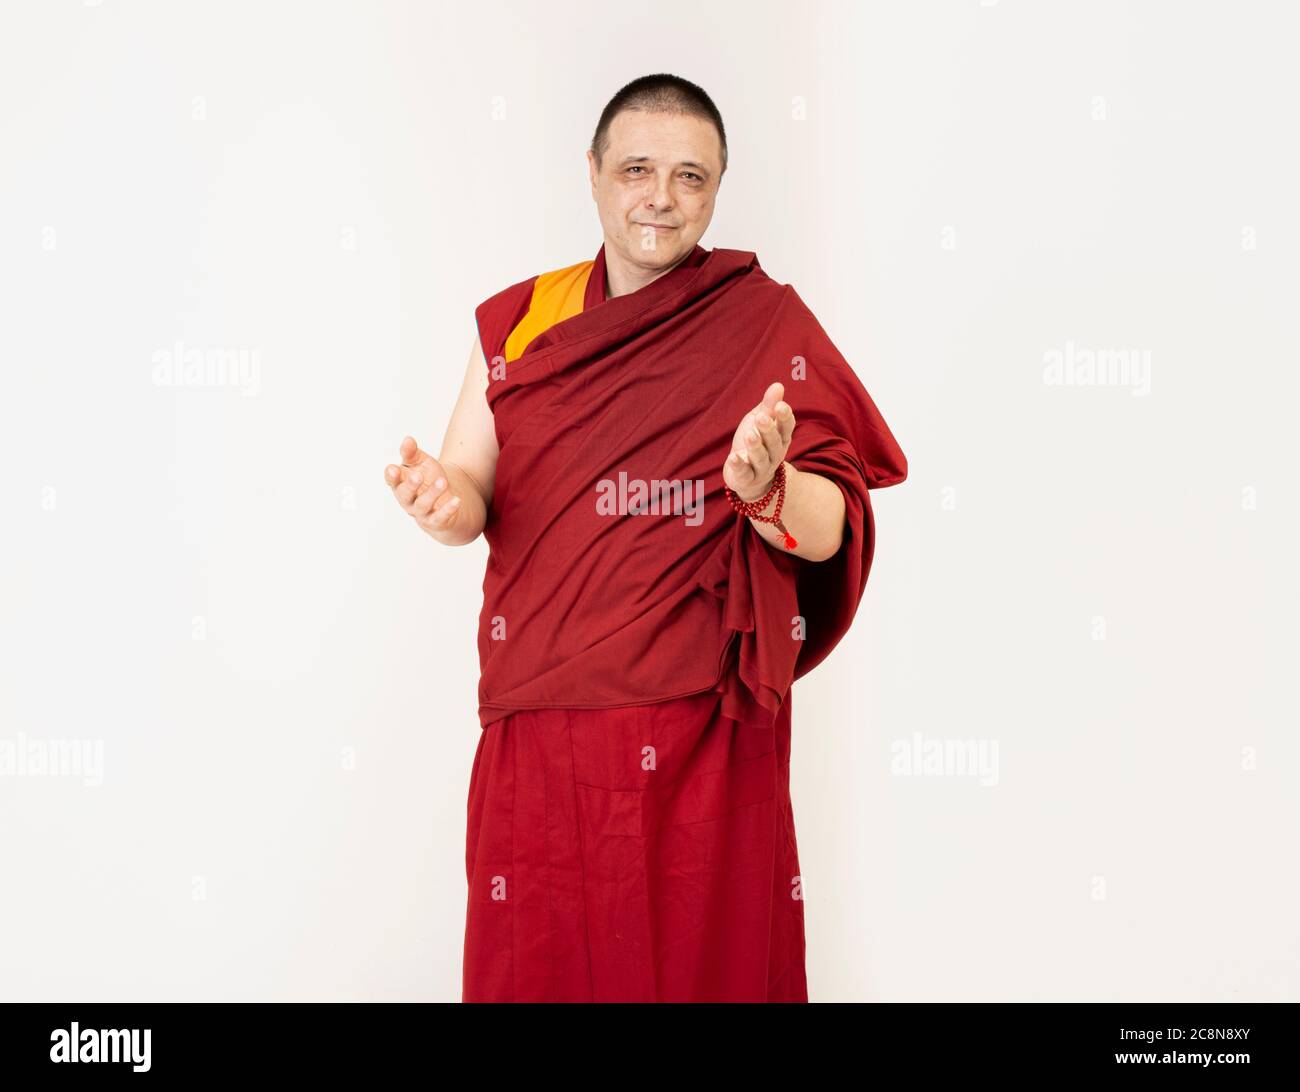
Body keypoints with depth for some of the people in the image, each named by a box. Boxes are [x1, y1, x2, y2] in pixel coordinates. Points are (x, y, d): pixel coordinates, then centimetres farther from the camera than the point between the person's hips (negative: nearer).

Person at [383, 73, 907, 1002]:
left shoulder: (767, 324, -2)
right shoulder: (519, 322, 6)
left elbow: (826, 534, -7)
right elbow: (473, 492, 5)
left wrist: (770, 488, -28)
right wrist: (444, 500, -18)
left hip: (704, 731, -2)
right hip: (540, 724, 2)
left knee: (703, 954, 7)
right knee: (538, 958, 10)